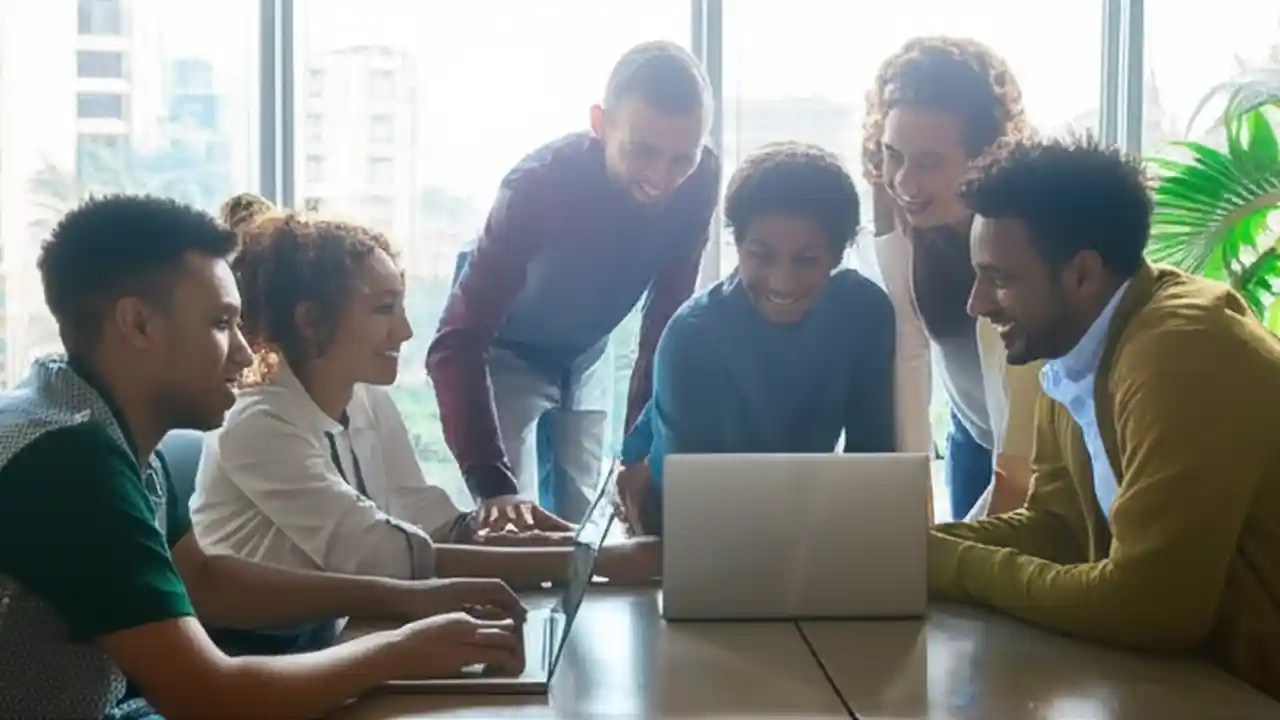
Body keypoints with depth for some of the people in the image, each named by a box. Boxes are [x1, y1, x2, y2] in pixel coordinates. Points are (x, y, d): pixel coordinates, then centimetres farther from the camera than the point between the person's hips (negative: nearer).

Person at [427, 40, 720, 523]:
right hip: (505, 353, -4)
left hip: (585, 356, 4)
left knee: (584, 519, 6)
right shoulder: (540, 185, -37)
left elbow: (668, 319, -12)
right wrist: (494, 487, -53)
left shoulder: (700, 181, -24)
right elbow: (456, 343, -41)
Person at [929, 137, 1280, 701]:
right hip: (1190, 663, 6)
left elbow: (1147, 604, -28)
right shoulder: (1074, 350, -1)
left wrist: (954, 566, -16)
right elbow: (1056, 523, 7)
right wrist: (921, 548, -8)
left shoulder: (1182, 352, -25)